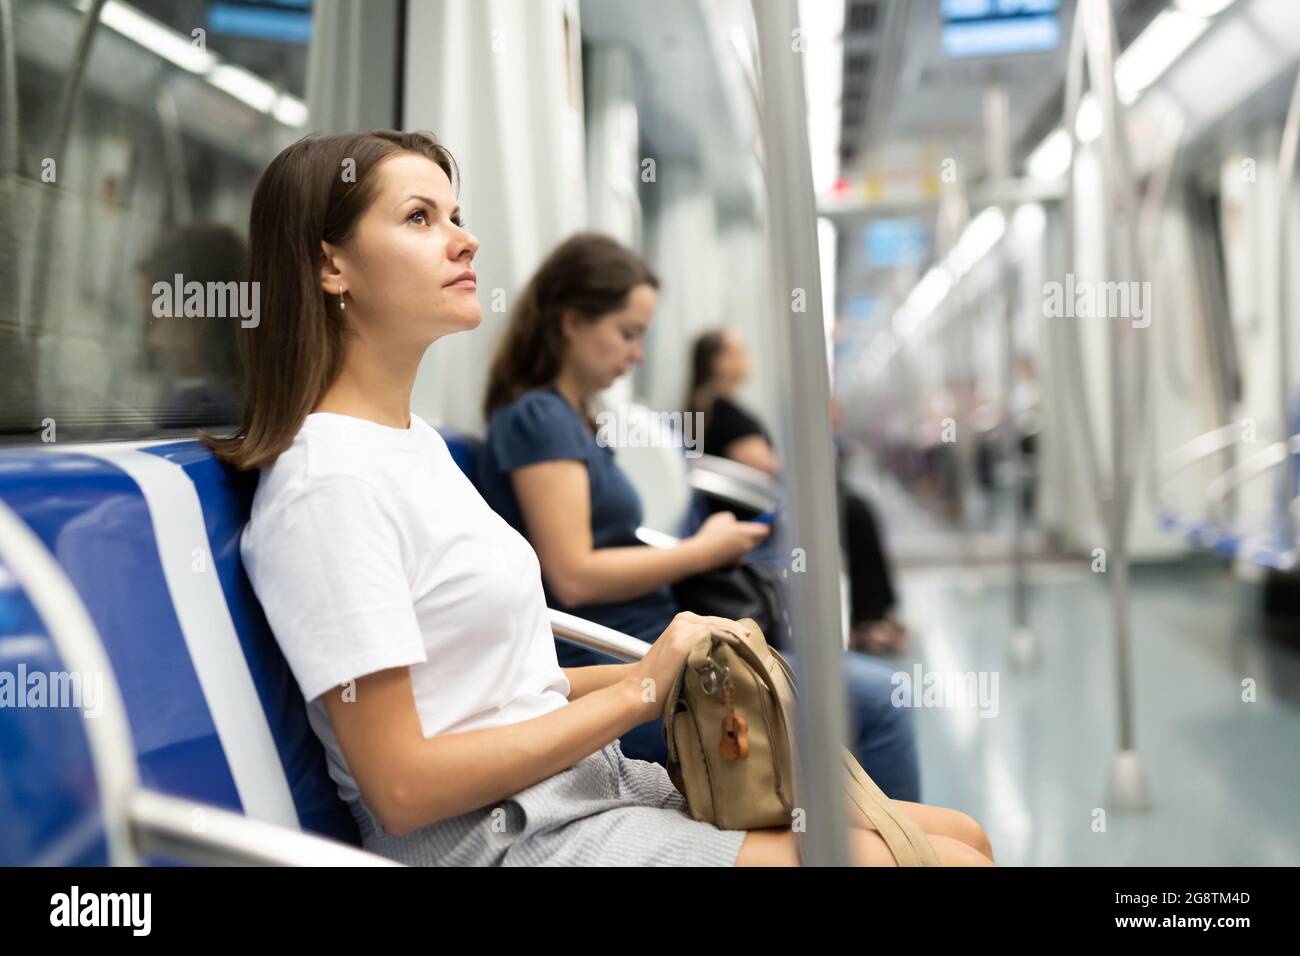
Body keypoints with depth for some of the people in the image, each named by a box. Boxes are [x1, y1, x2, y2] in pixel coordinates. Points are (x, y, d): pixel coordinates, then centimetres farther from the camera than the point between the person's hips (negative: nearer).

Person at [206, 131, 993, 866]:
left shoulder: (414, 439, 13)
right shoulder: (329, 479, -16)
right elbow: (402, 787, -18)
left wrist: (672, 670, 4)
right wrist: (637, 692, -13)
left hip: (587, 788, 9)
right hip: (500, 838, -9)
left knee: (959, 838, 3)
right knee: (948, 855, -15)